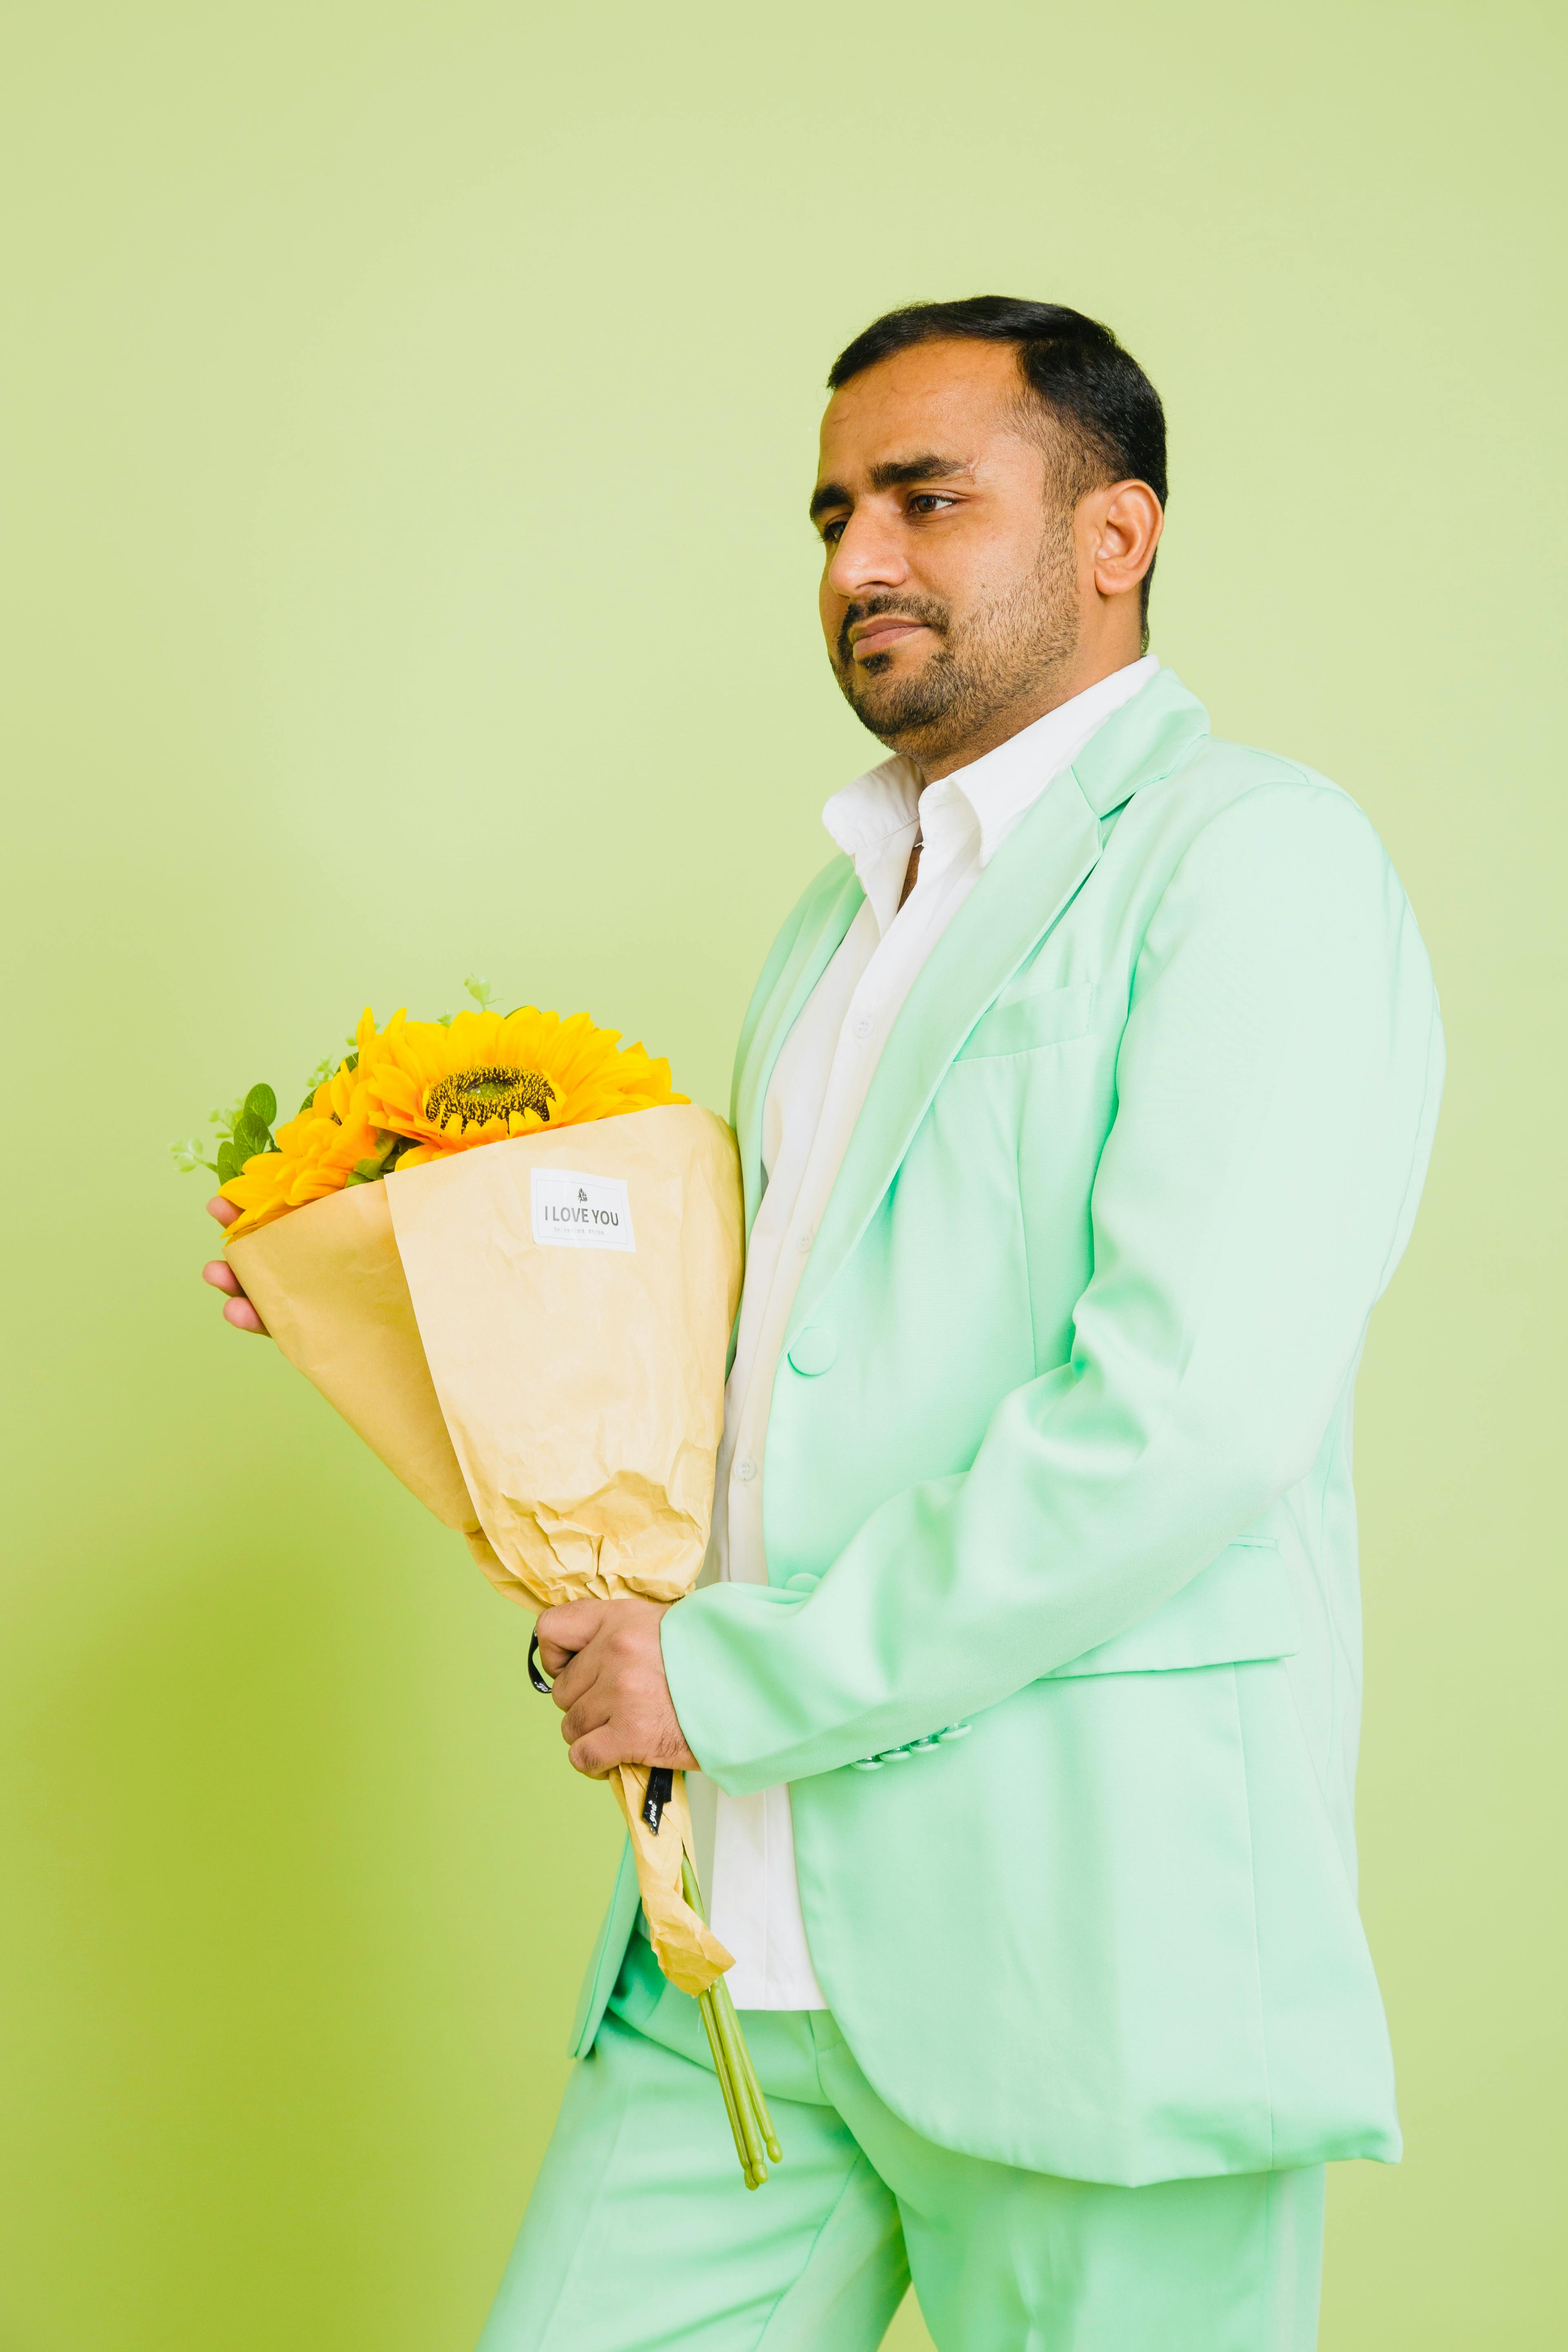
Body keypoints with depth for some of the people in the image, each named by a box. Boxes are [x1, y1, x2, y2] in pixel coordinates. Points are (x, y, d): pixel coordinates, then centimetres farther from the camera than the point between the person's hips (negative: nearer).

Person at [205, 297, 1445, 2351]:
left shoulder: (1255, 858, -9)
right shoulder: (844, 914, 20)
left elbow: (1188, 1419, -20)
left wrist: (727, 1679, -14)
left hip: (1083, 1943, -7)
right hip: (752, 1936, 7)